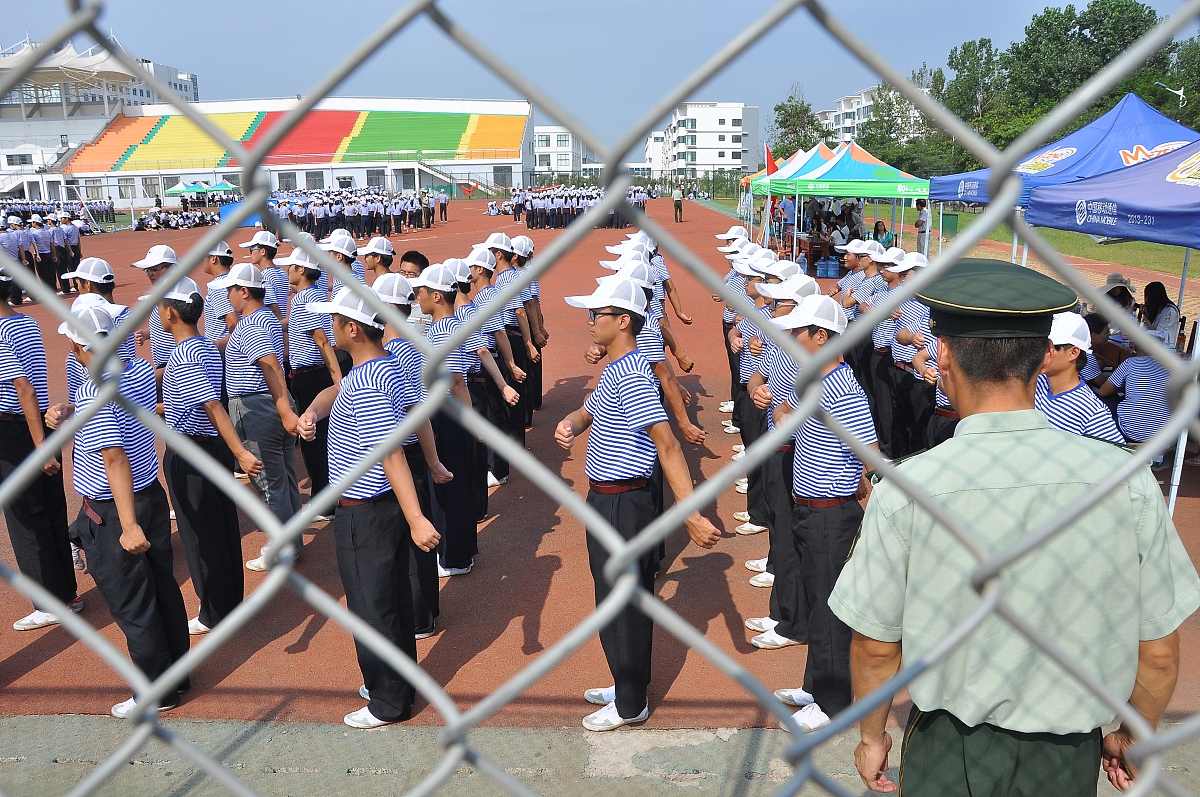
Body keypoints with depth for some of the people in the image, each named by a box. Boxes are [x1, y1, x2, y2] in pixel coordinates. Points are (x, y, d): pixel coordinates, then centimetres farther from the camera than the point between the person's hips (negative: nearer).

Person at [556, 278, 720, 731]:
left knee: (621, 606, 3)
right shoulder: (615, 370, 10)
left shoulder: (632, 375, -23)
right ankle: (627, 685, 36)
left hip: (621, 504, -10)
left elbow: (668, 446, -29)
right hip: (607, 501, 10)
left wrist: (691, 514, -35)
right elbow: (587, 412, 21)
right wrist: (568, 426, -5)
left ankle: (630, 706, 19)